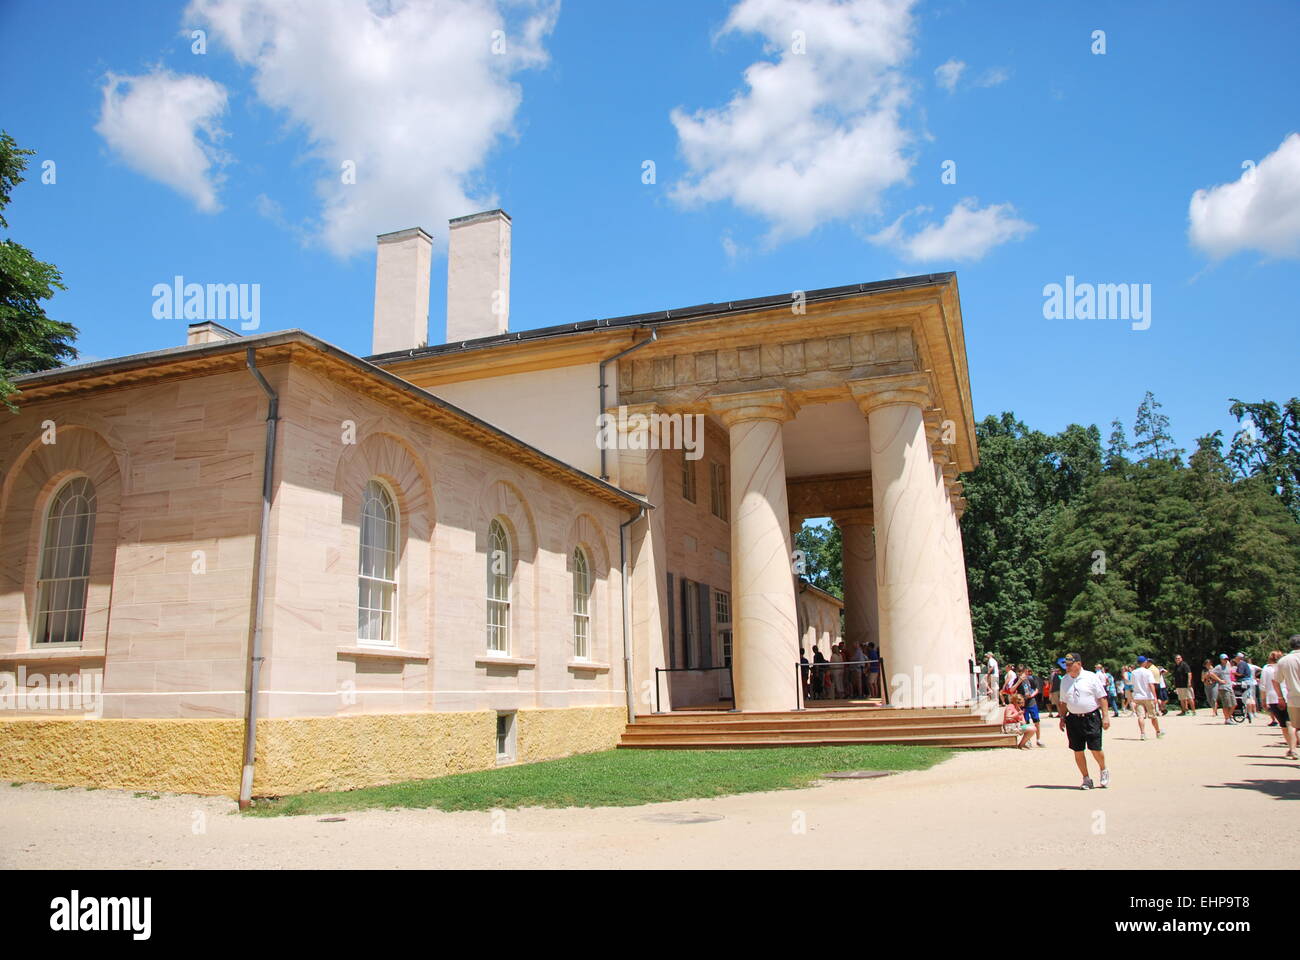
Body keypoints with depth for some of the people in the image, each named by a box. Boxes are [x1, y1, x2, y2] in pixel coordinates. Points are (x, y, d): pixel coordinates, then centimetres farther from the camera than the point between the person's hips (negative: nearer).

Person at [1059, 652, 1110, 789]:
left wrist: (1105, 716, -8)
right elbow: (1063, 702, 16)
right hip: (1073, 719, 4)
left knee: (1095, 749, -4)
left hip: (1091, 717, -4)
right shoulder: (1064, 680, 8)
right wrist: (1062, 718, 11)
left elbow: (1102, 697, -3)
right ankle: (1086, 779, 18)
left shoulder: (1090, 677, -4)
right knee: (1078, 751, 4)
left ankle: (1103, 771, 26)